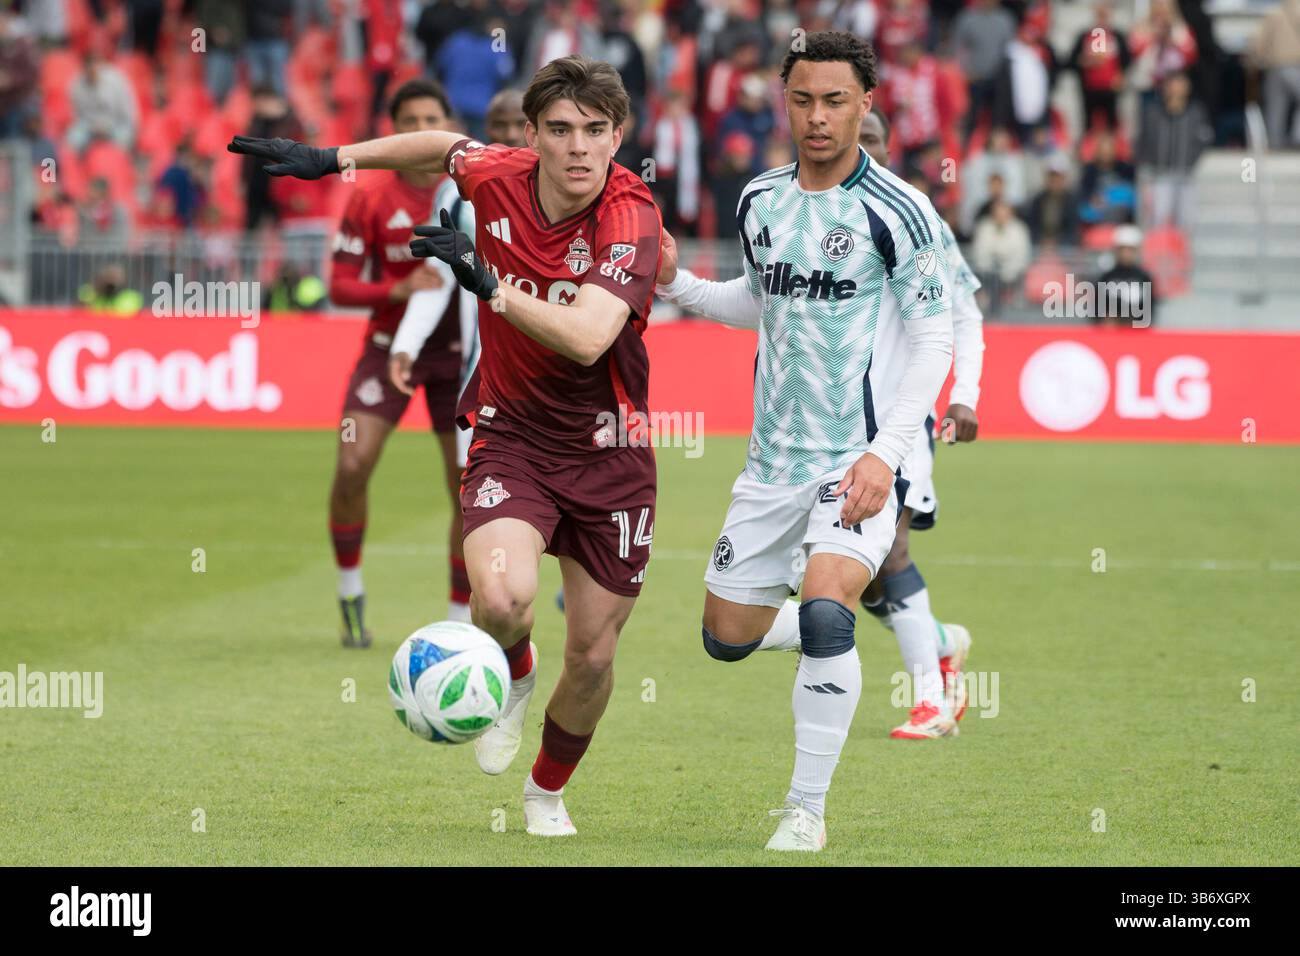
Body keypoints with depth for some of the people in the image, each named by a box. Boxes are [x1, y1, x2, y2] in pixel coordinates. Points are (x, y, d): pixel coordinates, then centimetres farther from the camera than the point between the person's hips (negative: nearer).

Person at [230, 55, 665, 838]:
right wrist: (332, 158, 19)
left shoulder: (631, 214, -20)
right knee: (502, 599, -27)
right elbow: (447, 147, 18)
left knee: (592, 654, 6)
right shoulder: (497, 178, -8)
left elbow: (587, 336, -33)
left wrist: (486, 281, -35)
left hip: (609, 454, -1)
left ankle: (548, 791, 36)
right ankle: (512, 678, 11)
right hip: (511, 435, 1)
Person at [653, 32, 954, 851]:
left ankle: (808, 810, -13)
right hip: (775, 459, 6)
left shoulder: (897, 211, -10)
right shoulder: (761, 202, 8)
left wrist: (886, 452, -20)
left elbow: (935, 337, -11)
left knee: (824, 610, -27)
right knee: (728, 637, 10)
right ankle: (840, 627, 43)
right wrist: (677, 284, 8)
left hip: (860, 460, -6)